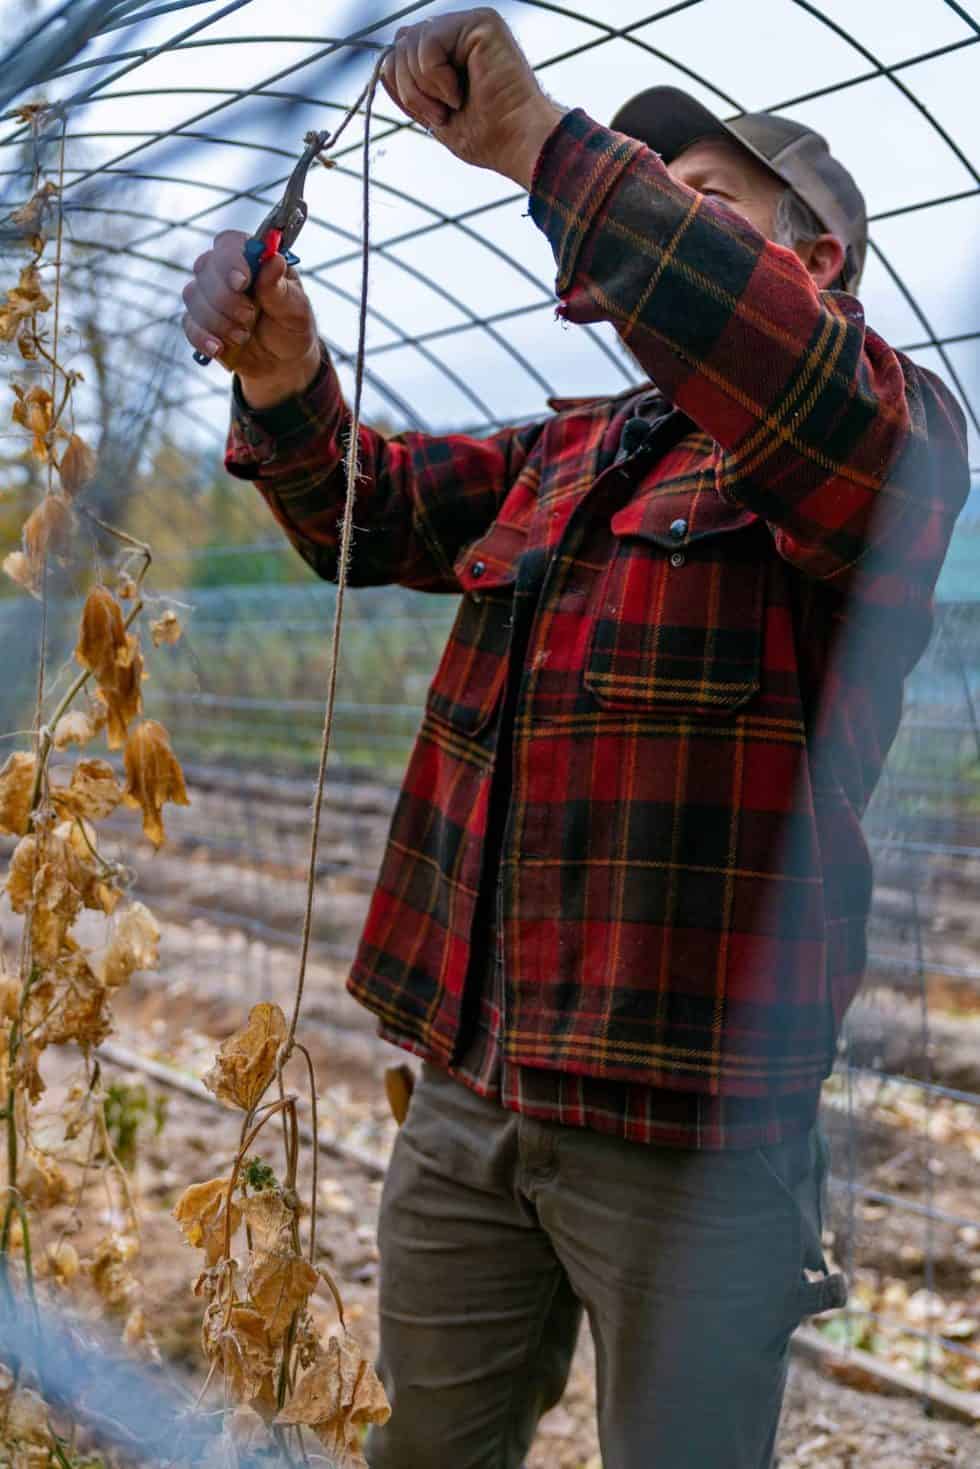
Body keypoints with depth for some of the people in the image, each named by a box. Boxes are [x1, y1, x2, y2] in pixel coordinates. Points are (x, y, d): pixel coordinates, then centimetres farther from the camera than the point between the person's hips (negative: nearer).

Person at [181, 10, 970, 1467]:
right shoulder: (568, 453, 18)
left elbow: (819, 405, -28)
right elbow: (372, 513, 22)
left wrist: (541, 141, -28)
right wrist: (289, 388, -2)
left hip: (689, 1124, -6)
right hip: (469, 1086, 7)